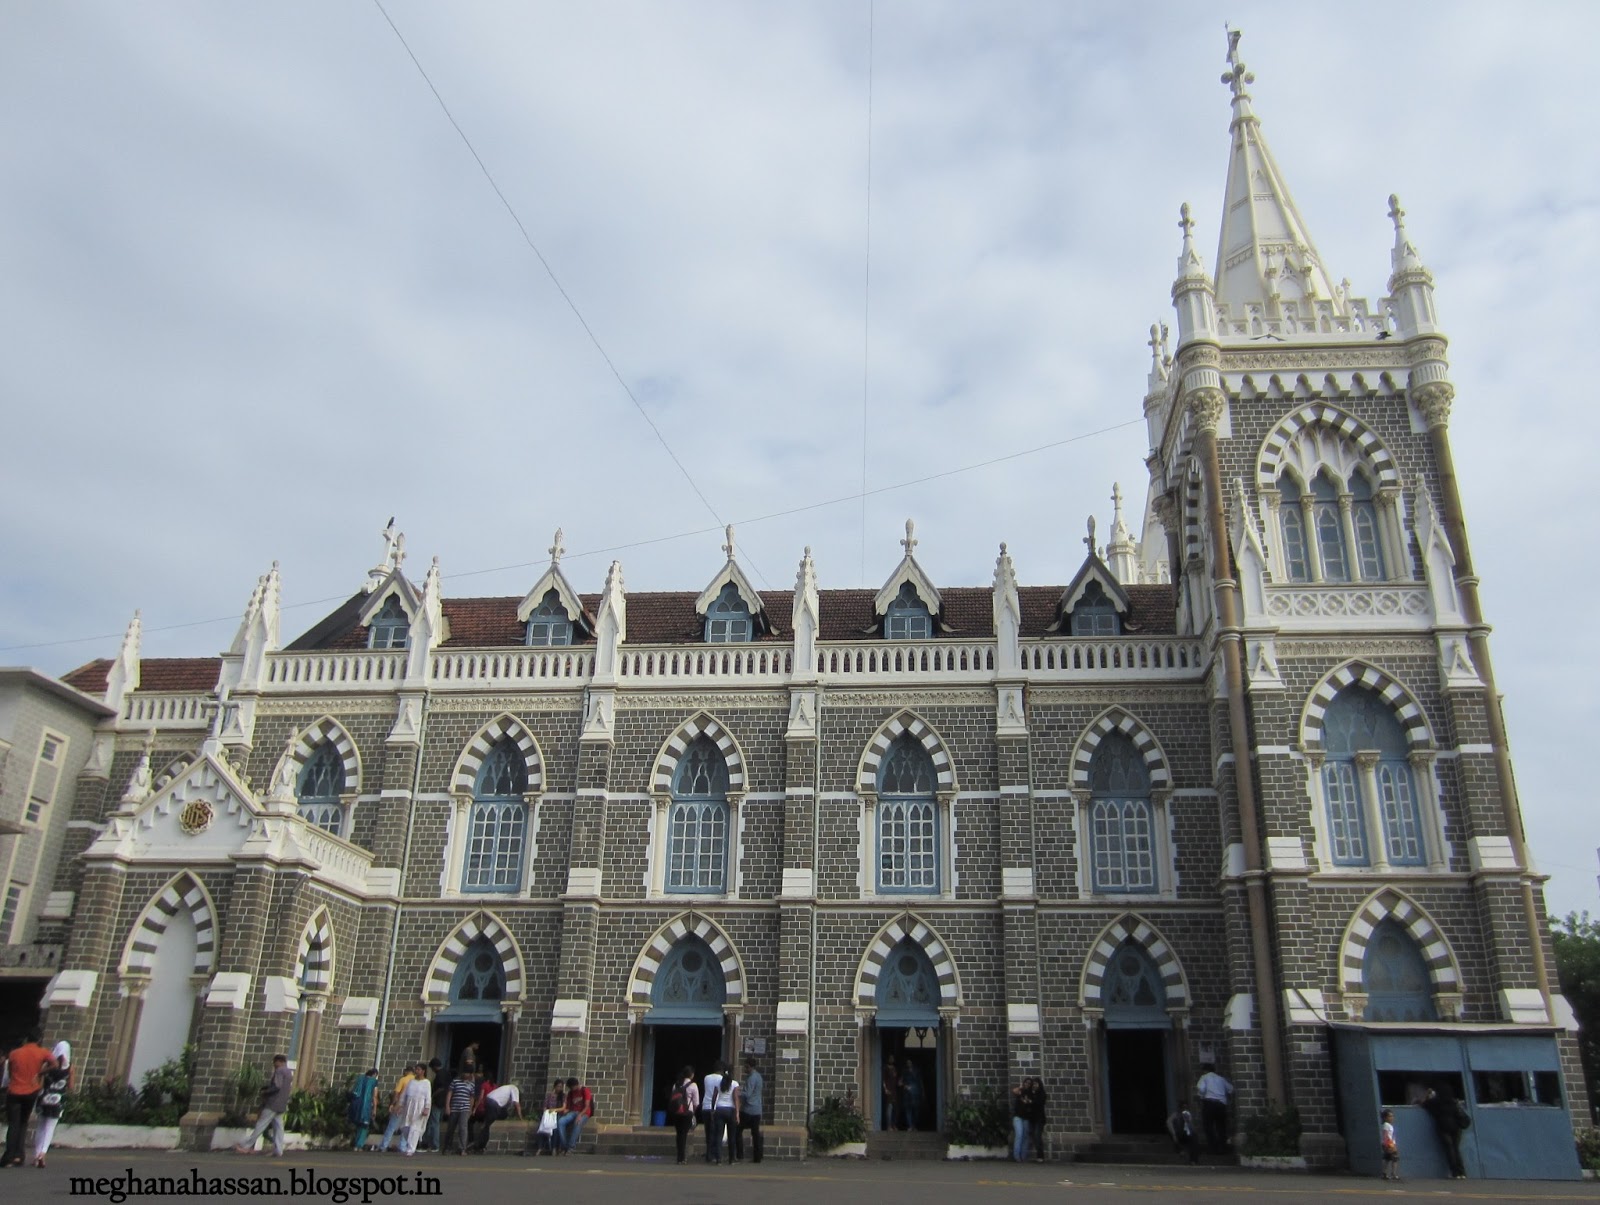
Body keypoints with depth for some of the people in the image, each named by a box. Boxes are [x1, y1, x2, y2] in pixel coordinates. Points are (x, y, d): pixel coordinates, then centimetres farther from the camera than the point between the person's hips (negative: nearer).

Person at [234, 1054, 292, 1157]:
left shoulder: (279, 1071, -10)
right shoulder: (289, 1073, 19)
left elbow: (277, 1086, -21)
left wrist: (265, 1092, -9)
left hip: (273, 1103, -9)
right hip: (282, 1105, 9)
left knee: (260, 1126, -5)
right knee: (278, 1127, 5)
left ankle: (245, 1146, -1)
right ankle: (278, 1150, 0)